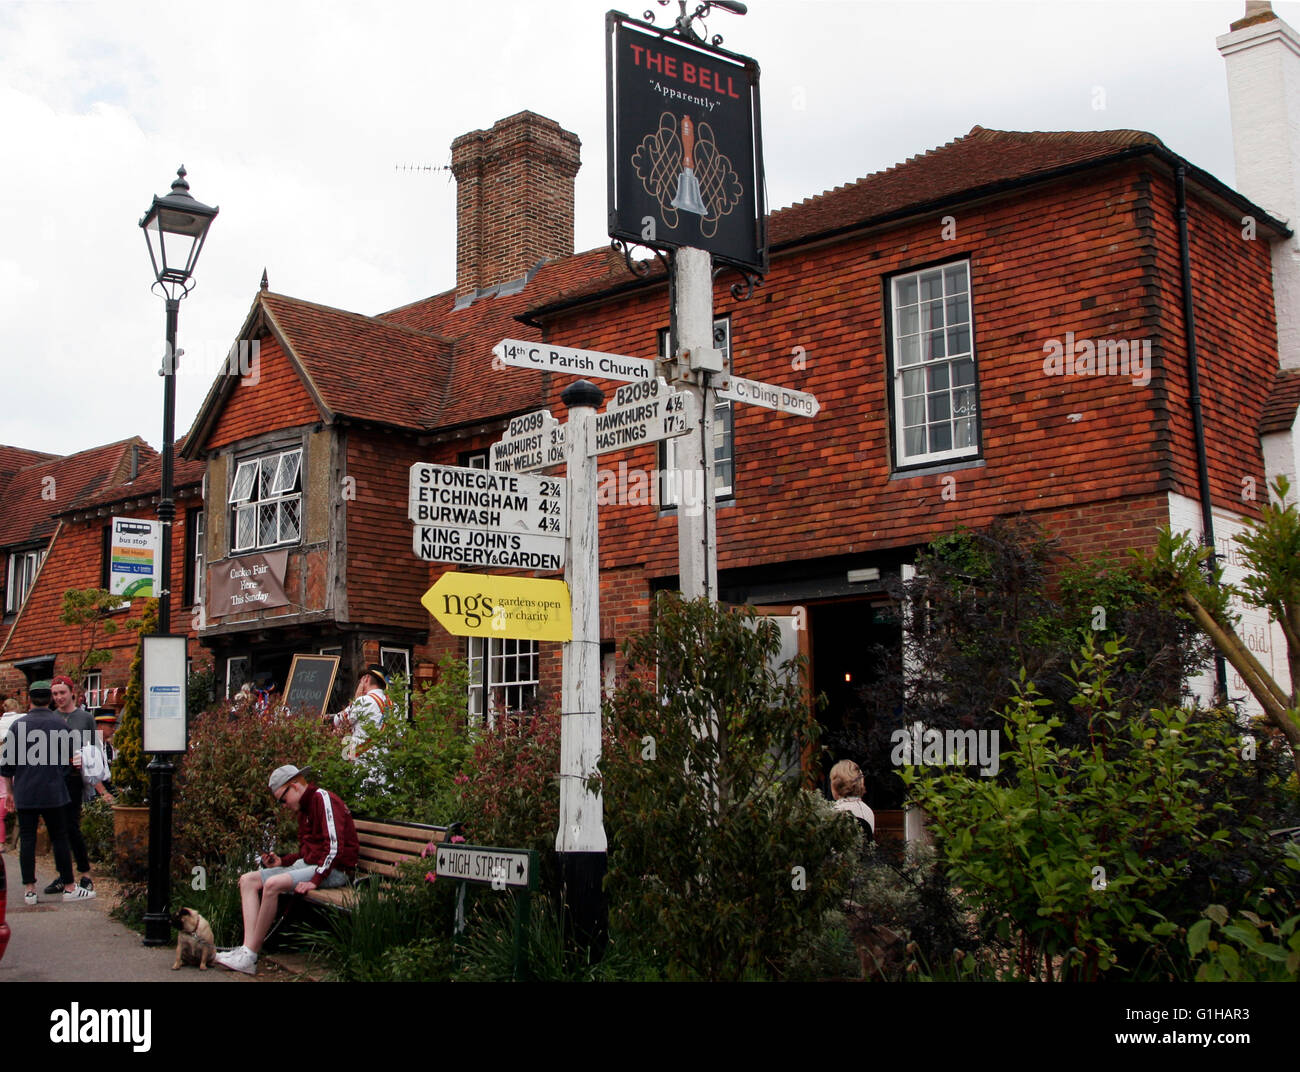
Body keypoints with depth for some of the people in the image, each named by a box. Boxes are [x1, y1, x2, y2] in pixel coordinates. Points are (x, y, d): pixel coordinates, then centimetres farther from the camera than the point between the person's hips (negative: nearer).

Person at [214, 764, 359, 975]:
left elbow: (334, 847, -20)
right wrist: (282, 861, 9)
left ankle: (251, 955, -21)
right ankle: (247, 949, -15)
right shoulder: (304, 809, 20)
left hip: (332, 871, -10)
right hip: (306, 864, 10)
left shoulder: (323, 799, -11)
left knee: (273, 884, -30)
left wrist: (315, 881, -23)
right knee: (248, 880, 0)